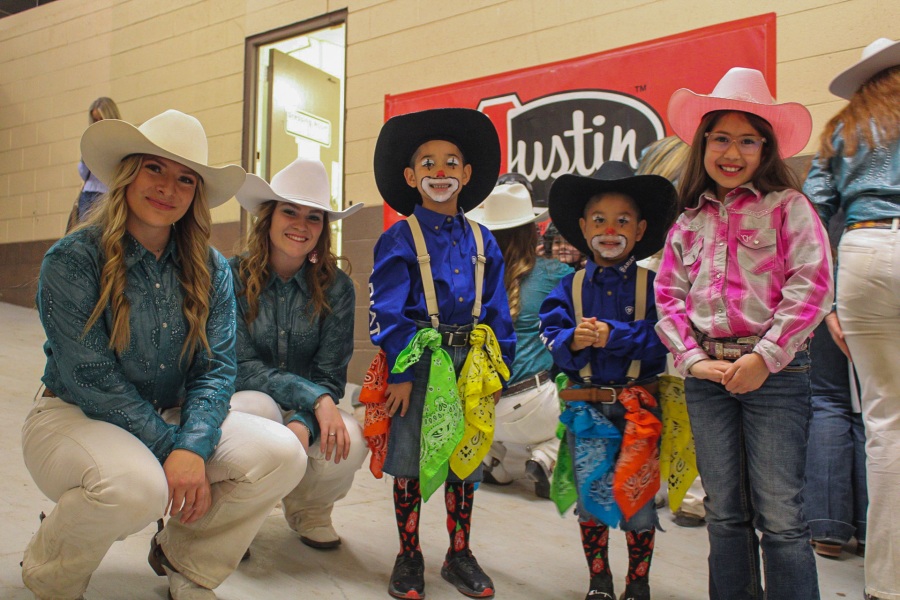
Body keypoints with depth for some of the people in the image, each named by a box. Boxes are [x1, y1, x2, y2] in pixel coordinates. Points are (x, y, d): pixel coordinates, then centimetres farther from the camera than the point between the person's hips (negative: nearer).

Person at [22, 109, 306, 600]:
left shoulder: (211, 269, -1)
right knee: (135, 485, -37)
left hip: (173, 417, 4)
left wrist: (193, 448, -24)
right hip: (74, 416, -4)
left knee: (281, 454, -19)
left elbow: (216, 368, -7)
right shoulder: (72, 260, -13)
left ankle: (182, 561, 9)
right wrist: (171, 449, -22)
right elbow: (92, 379, -17)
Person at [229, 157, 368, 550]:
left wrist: (301, 423, -30)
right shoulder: (233, 277, -12)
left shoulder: (336, 288, -8)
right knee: (259, 406, -36)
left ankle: (306, 509, 7)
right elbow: (241, 367, -15)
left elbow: (330, 376, -9)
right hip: (239, 403, -1)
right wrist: (314, 398, -29)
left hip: (307, 414, 2)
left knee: (349, 443, -30)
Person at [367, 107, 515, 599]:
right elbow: (385, 312, -7)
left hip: (471, 362, 4)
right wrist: (398, 373, -12)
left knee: (465, 459, 12)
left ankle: (459, 556, 28)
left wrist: (498, 368, 6)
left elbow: (497, 310, 11)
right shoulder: (398, 240, -4)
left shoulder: (482, 241, 8)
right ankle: (408, 558, 24)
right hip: (419, 360, -3)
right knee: (409, 460, 6)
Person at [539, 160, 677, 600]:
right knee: (591, 495, 4)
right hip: (587, 407, 1)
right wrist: (572, 340, -21)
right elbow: (550, 339, -1)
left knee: (638, 498, 8)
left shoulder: (652, 285, 0)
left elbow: (663, 340, -12)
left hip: (638, 407, -1)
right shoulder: (570, 287, 6)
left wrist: (614, 335, -20)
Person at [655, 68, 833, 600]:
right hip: (708, 374, 4)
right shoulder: (690, 221, 12)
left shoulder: (787, 206, 0)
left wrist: (764, 358, -13)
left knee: (779, 516, -2)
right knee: (725, 513, 12)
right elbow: (669, 297, 9)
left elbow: (811, 287, -9)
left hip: (776, 372, -4)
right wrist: (692, 358, -4)